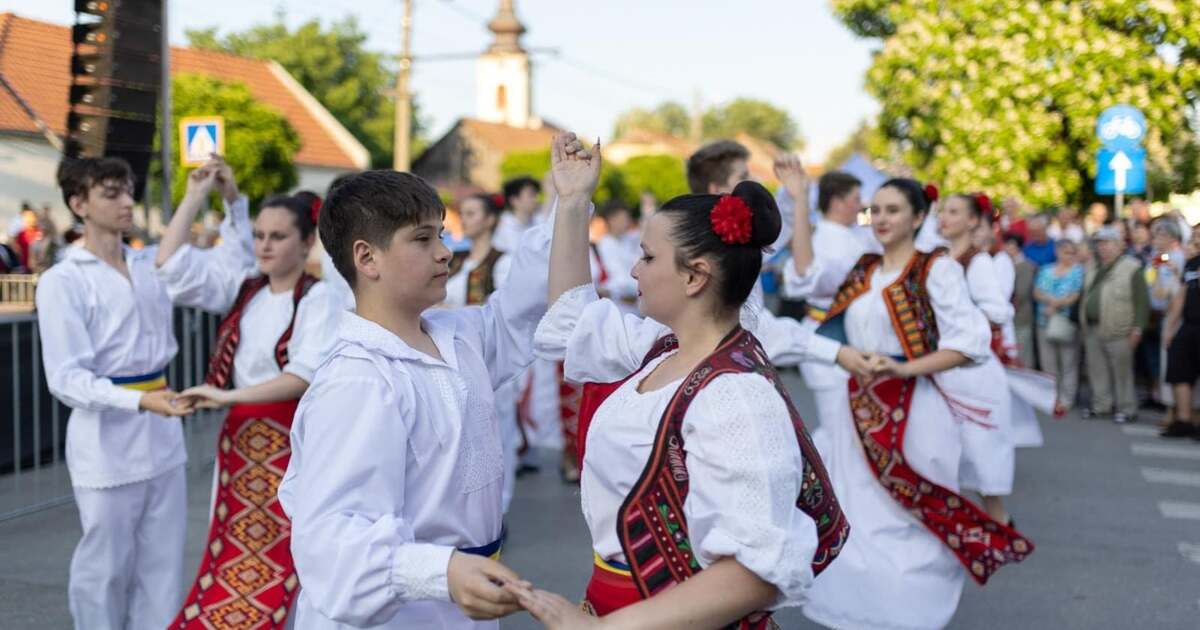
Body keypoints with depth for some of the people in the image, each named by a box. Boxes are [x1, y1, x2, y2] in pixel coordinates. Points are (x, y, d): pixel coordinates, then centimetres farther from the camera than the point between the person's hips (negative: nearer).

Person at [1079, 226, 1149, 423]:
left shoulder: (1131, 268, -7)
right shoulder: (1093, 269, 15)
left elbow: (1142, 301, -10)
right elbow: (1085, 296, 23)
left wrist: (1137, 328, -16)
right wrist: (1083, 323, 18)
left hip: (1117, 332, -7)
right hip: (1092, 329, 7)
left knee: (1122, 371, -2)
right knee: (1097, 369, 12)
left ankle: (1127, 409, 6)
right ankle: (1101, 405, 23)